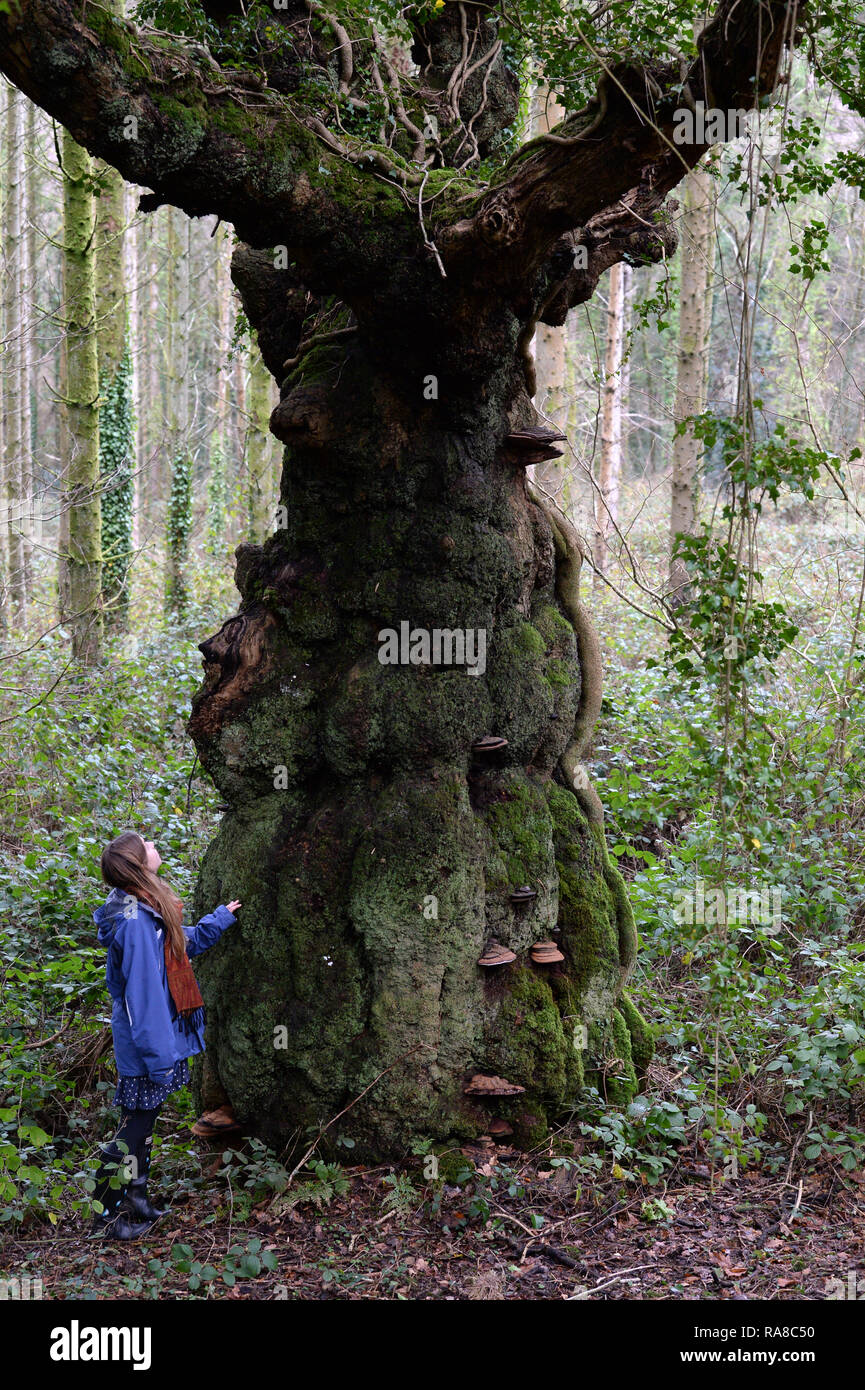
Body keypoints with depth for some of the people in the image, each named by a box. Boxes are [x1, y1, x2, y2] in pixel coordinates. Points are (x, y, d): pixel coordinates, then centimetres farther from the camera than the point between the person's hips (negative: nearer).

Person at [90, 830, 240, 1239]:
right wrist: (160, 1056, -24)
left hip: (157, 1040, 10)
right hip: (145, 1048, -10)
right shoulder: (134, 923, -27)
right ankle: (107, 1217, 14)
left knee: (143, 1123, 19)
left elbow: (184, 943, 25)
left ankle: (136, 1203, 32)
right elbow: (143, 995, -27)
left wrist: (221, 917, 31)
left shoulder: (149, 911, 5)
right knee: (134, 1129, 2)